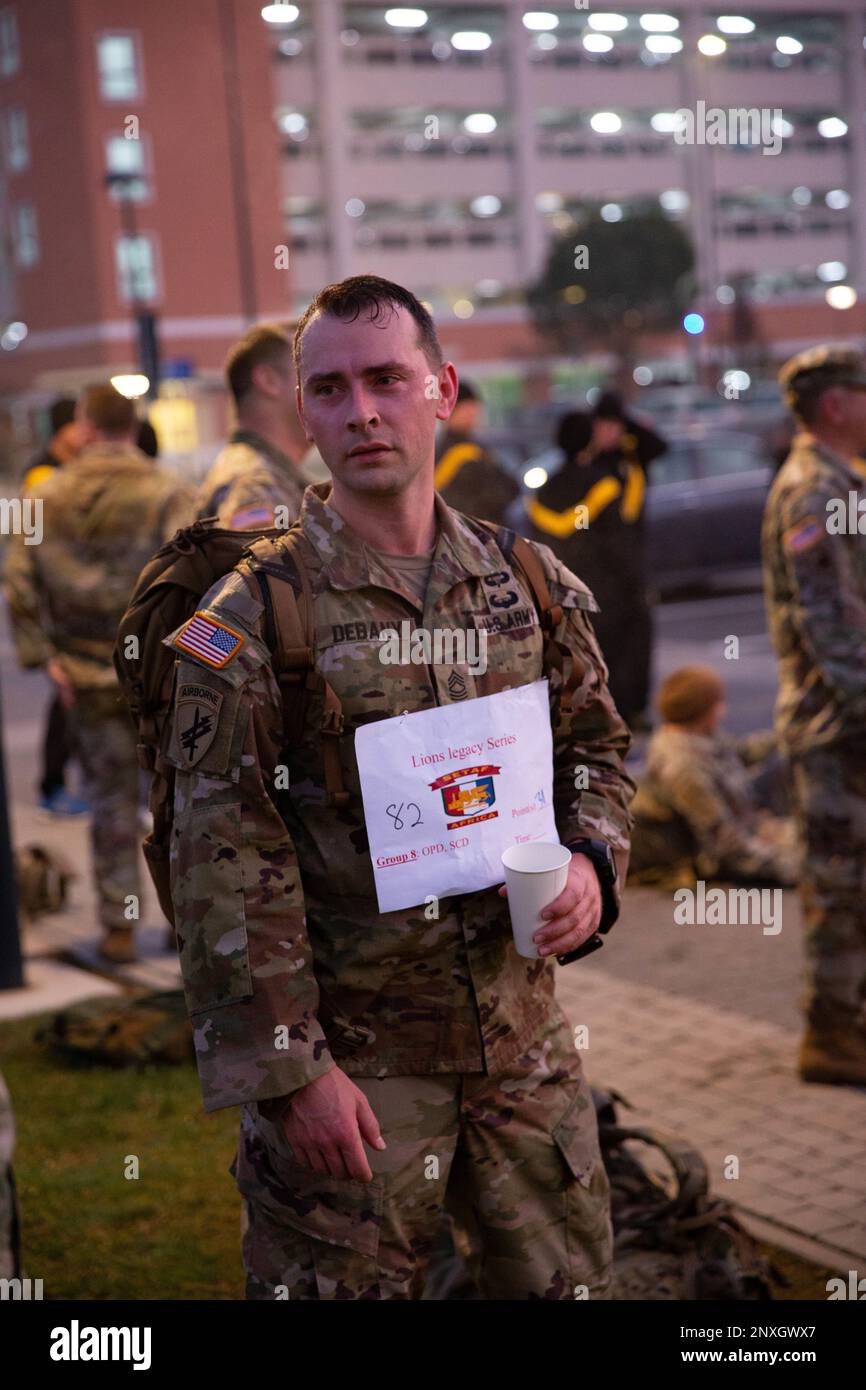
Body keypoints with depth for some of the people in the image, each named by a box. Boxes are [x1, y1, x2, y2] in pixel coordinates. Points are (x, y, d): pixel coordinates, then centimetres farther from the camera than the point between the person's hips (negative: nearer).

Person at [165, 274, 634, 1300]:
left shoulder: (529, 588, 4)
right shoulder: (251, 618, -10)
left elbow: (597, 751, 16)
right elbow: (224, 868, -12)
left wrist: (590, 864, -5)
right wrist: (287, 1067, -15)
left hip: (525, 1034, 4)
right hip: (351, 1060, -4)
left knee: (564, 1279, 17)